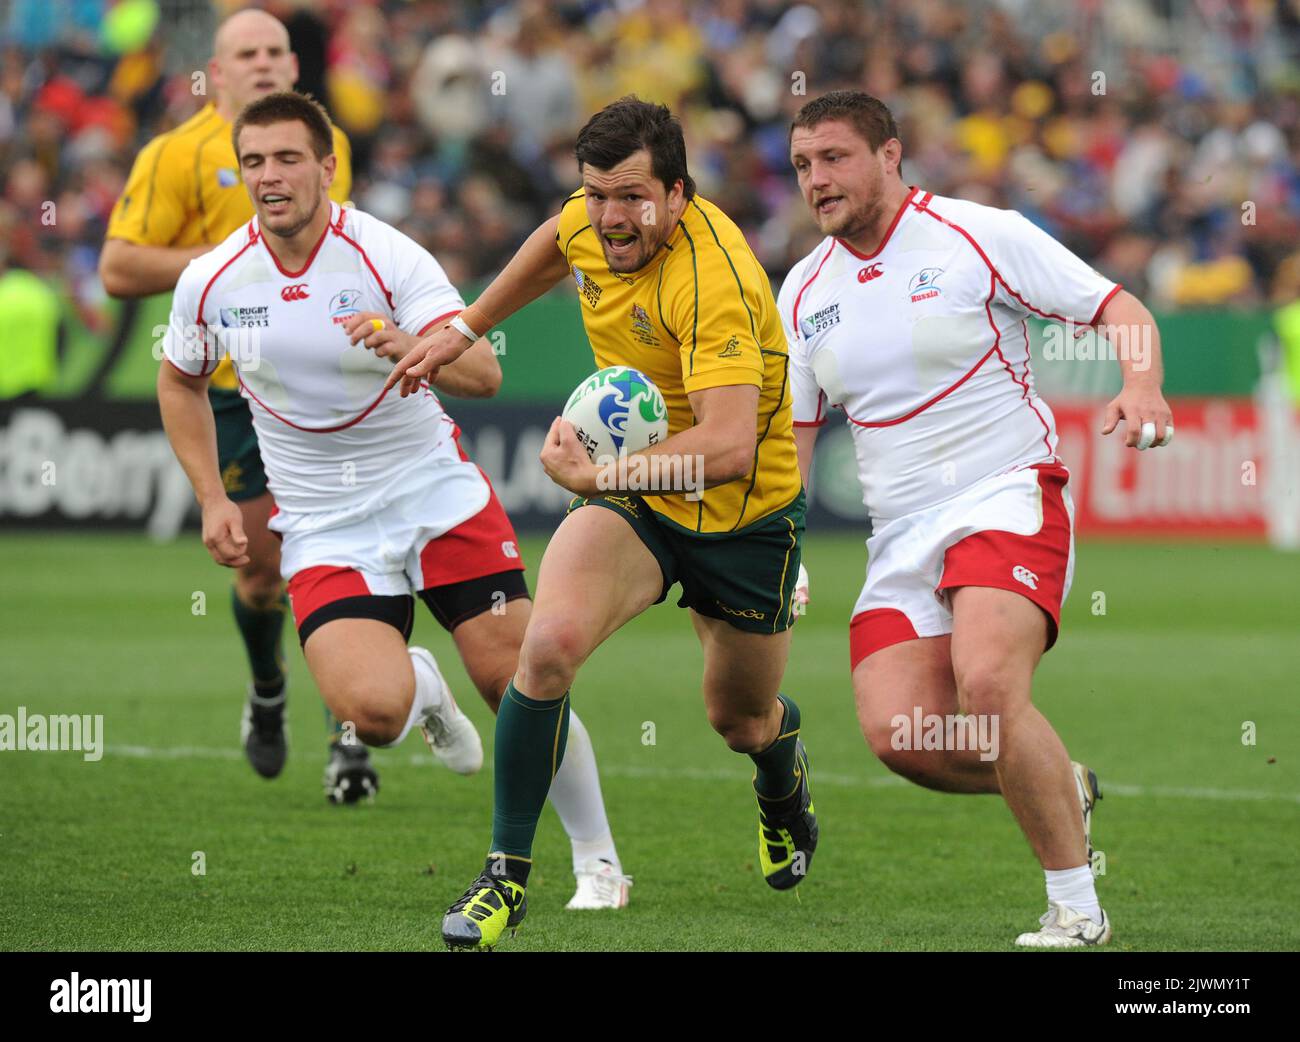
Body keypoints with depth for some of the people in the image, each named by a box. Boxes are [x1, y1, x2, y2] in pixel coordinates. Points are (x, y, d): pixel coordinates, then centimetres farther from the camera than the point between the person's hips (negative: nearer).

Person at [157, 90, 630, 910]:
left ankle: (599, 861, 14)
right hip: (322, 527, 1)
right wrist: (213, 500, 7)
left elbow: (484, 373, -25)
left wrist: (407, 345, -46)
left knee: (520, 682, -8)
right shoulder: (211, 282, -5)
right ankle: (422, 690, 19)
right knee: (374, 711, -21)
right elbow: (180, 381, 15)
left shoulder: (388, 256, -15)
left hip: (435, 490, -1)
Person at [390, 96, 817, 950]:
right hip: (630, 492, 4)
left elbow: (729, 446, -43)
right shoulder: (593, 223, -10)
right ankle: (508, 872, -13)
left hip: (744, 517, -4)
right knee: (550, 641, -25)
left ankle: (785, 784, 56)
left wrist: (595, 474, -41)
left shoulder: (713, 281, -33)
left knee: (741, 721, 15)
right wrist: (466, 328, 22)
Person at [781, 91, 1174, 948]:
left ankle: (1078, 909, -18)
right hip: (901, 538, 6)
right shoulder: (805, 290, 12)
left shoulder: (981, 236, -4)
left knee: (987, 687, -30)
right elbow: (790, 432, 20)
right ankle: (1062, 793, 13)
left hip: (1007, 497, -6)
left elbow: (1120, 309, -3)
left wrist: (1142, 391, -23)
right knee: (896, 733, -15)